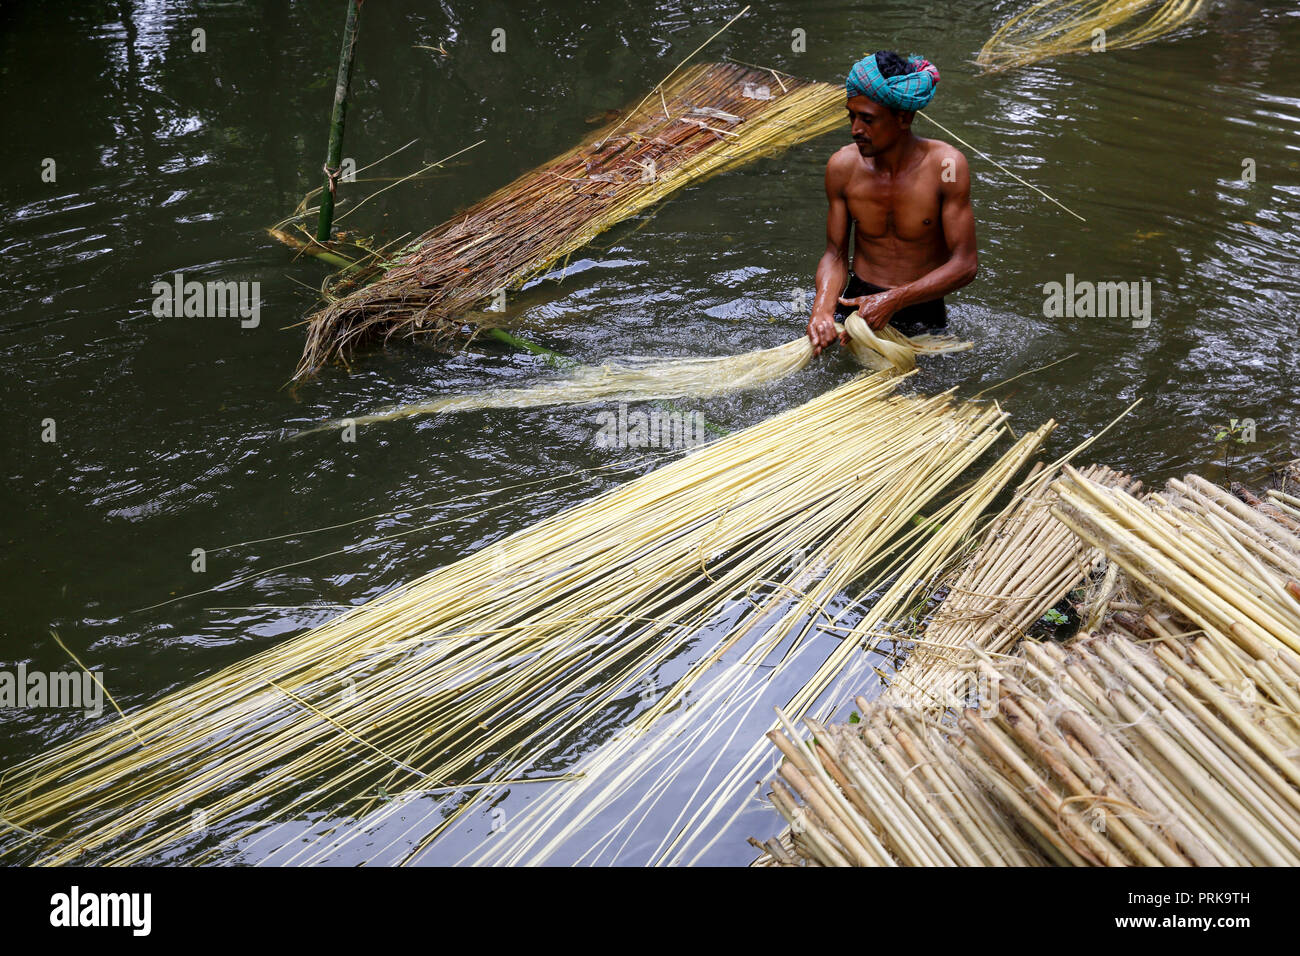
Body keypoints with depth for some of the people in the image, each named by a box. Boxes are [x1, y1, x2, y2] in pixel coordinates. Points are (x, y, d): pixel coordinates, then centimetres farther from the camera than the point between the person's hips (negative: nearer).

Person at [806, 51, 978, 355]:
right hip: (856, 303, 2)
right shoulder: (842, 166, -6)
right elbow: (835, 254, 2)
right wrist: (822, 308, -19)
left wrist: (892, 301, -23)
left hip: (921, 311, -2)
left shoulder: (946, 165, -14)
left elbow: (964, 264, -13)